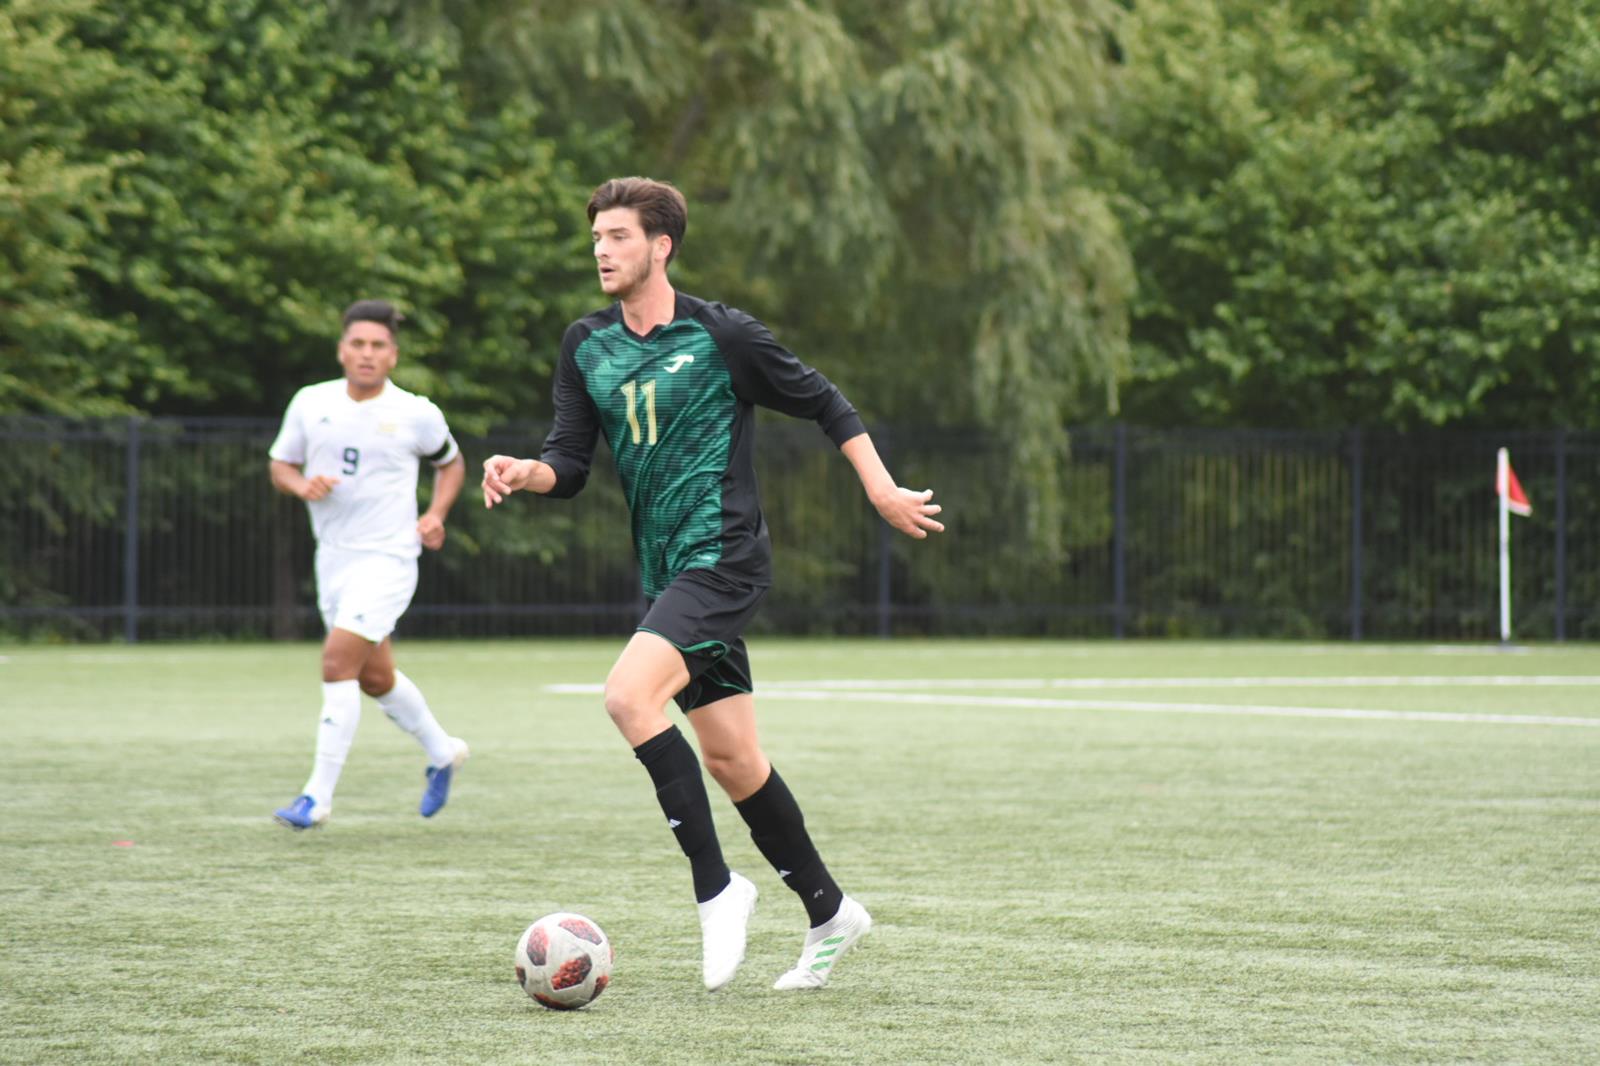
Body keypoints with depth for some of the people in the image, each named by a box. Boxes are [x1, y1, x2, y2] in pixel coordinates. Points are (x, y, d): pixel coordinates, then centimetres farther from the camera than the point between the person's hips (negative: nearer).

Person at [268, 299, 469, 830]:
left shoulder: (416, 414, -5)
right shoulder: (310, 403, 2)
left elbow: (451, 463, 13)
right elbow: (280, 465, 11)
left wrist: (435, 515, -3)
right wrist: (302, 485, -12)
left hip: (387, 557, -5)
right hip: (333, 557, 5)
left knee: (338, 661, -19)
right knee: (375, 677, 15)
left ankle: (319, 795, -16)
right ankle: (441, 751, 41)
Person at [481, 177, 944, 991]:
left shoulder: (719, 336, -8)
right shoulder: (587, 348, 9)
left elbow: (822, 403, 3)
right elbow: (571, 463, 7)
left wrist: (882, 489, 2)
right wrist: (524, 472, -14)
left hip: (723, 557, -7)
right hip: (665, 570, 7)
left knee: (628, 695, -25)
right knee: (730, 758, 9)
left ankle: (716, 887, -16)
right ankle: (829, 913, 23)